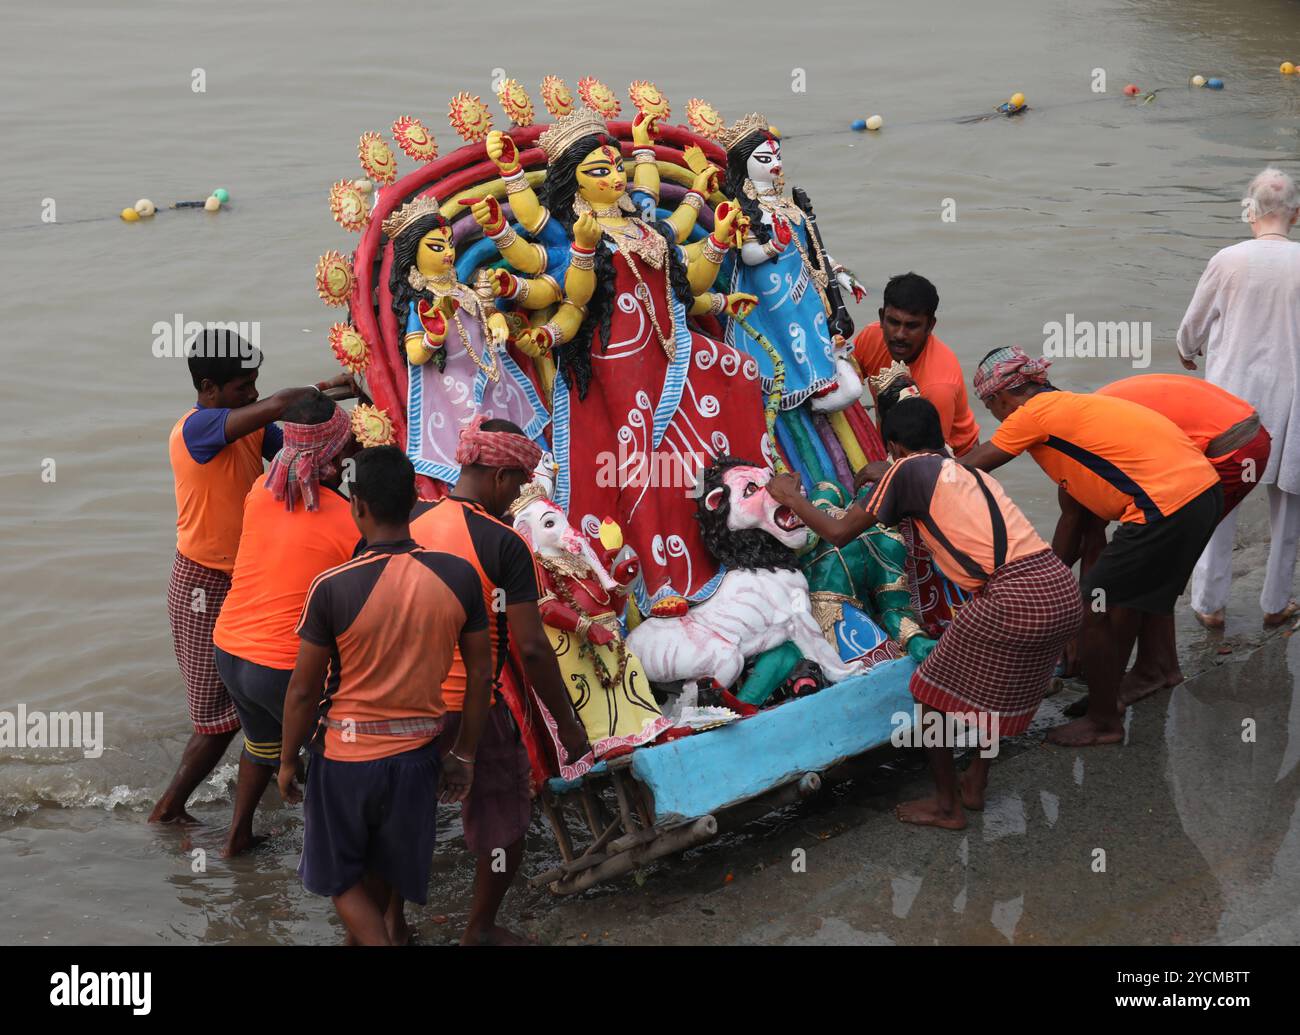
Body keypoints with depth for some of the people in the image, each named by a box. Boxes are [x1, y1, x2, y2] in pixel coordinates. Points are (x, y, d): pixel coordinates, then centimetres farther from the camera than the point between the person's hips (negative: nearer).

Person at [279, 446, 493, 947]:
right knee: (382, 870, 25)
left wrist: (288, 760, 4)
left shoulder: (332, 588, -20)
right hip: (416, 754, 4)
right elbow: (480, 673, -2)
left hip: (346, 755, -3)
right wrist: (464, 754, 11)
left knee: (343, 878, 17)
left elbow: (303, 688, -12)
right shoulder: (459, 576, -10)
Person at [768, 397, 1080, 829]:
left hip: (1015, 597, -7)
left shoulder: (908, 470, 6)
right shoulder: (971, 474, 27)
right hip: (1063, 588, 7)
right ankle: (975, 784, 38)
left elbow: (839, 533, 12)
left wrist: (791, 497, 27)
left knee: (937, 689, 12)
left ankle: (947, 805, 21)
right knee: (996, 685, 29)